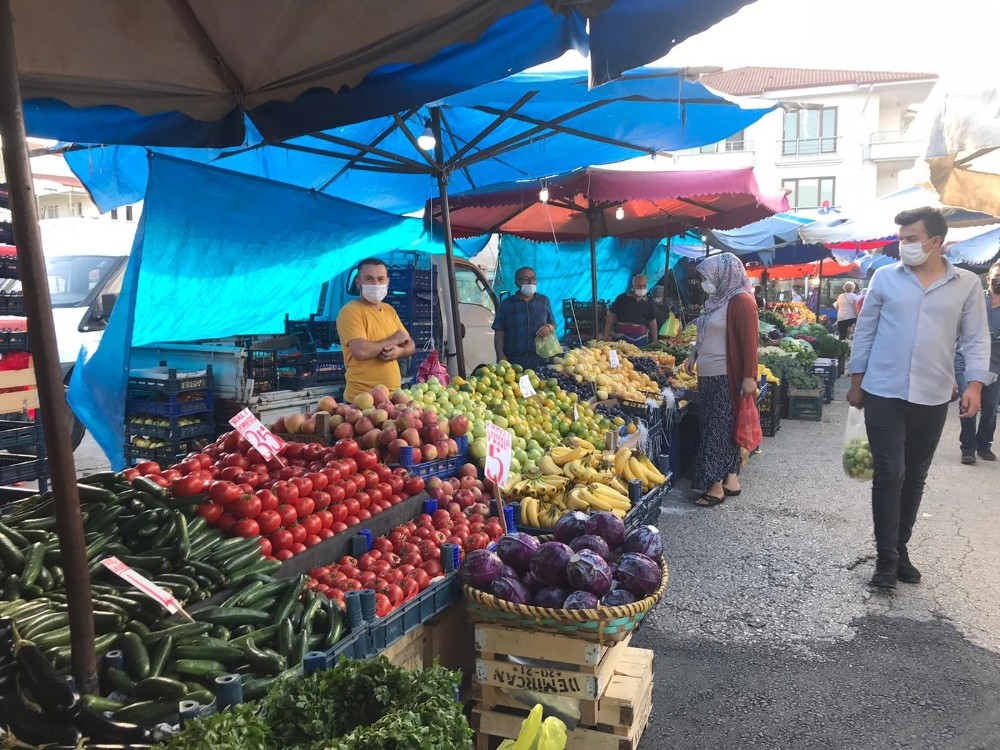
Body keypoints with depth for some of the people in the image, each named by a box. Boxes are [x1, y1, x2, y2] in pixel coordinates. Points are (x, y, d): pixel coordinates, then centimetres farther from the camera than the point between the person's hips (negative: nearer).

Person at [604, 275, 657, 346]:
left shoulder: (648, 303, 10)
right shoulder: (621, 298, 2)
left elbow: (653, 323, 13)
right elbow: (611, 317, 3)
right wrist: (606, 336, -3)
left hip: (641, 340, 2)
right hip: (621, 339, -2)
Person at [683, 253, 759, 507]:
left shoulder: (741, 301, -12)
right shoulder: (715, 301, 15)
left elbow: (749, 341, -17)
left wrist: (749, 377, -21)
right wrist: (694, 354, 16)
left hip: (727, 378, -9)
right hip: (708, 377, 9)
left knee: (719, 430, -5)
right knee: (717, 429, 11)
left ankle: (716, 485, 2)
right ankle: (730, 479, 20)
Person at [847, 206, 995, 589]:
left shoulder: (967, 285, 2)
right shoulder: (885, 277, 1)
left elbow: (976, 339, 4)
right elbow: (865, 331, 5)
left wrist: (975, 384, -10)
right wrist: (856, 382, 6)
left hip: (933, 399, 2)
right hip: (884, 394, -1)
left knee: (914, 478, 11)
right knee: (889, 476, -4)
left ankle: (900, 548, 25)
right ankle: (887, 558, 5)